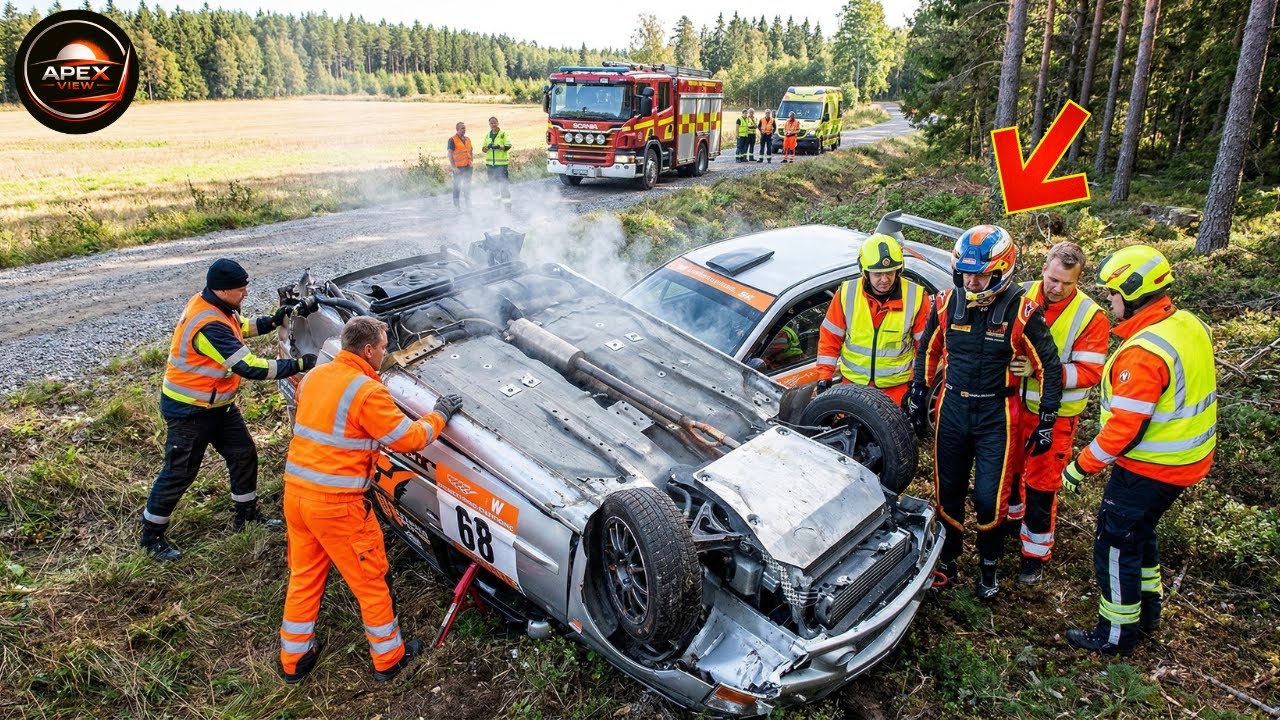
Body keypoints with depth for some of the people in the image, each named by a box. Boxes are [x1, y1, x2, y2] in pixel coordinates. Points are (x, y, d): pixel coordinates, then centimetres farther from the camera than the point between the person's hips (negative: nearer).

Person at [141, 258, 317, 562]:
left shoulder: (211, 304, -4)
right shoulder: (208, 326, -33)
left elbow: (240, 327, 15)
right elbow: (250, 367, -35)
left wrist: (274, 320, -1)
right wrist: (300, 365, -31)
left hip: (218, 404, 9)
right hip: (189, 411, -9)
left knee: (244, 455, 13)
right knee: (179, 473, 3)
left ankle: (247, 514, 30)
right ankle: (151, 536, 21)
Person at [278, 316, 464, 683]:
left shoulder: (314, 376, 6)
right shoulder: (368, 391, -17)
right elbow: (409, 439, -12)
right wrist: (440, 414, 3)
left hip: (295, 491, 8)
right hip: (336, 503, -8)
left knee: (304, 576, 22)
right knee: (372, 581, 10)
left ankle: (293, 659, 35)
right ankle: (388, 658, 25)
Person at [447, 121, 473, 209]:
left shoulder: (468, 139, 14)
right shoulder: (452, 140, -6)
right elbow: (450, 154, -11)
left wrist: (471, 162, 11)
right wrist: (454, 167, -17)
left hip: (468, 167, 6)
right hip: (458, 167, -6)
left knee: (468, 187, 12)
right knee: (457, 187, -1)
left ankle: (468, 205, 21)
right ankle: (457, 206, 5)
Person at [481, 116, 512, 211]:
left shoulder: (503, 134, -2)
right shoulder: (487, 135, 13)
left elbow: (508, 146, -7)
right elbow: (483, 149, 12)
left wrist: (500, 147, -24)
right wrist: (487, 147, -10)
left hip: (501, 162, -5)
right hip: (490, 163, 5)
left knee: (504, 182, -10)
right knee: (493, 182, 12)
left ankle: (507, 203, -7)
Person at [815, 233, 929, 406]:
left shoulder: (916, 297, -11)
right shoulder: (846, 294, -9)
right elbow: (830, 338, -2)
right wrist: (824, 379, -6)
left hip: (897, 387, -1)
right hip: (852, 382, 1)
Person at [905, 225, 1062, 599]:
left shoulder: (1021, 311, -15)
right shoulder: (947, 302, -5)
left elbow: (1049, 367, -5)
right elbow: (928, 350, 11)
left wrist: (1046, 422, -4)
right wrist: (917, 396, 13)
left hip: (996, 415, -3)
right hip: (952, 408, 3)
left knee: (989, 499, -1)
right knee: (948, 492, 12)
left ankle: (989, 565, 25)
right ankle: (949, 558, 32)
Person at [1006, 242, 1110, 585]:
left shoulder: (1091, 316, -14)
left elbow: (1089, 372, -19)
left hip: (1055, 415, -3)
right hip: (1013, 403, 3)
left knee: (1042, 484, 5)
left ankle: (1035, 553, 22)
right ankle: (1012, 515, 51)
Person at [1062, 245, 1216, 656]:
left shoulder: (1143, 352, -28)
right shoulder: (1189, 325, 2)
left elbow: (1124, 428, -27)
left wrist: (1081, 467, -17)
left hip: (1149, 469, -10)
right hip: (1187, 460, 10)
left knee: (1115, 545, 5)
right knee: (1139, 531, 26)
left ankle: (1117, 634, 19)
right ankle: (1148, 611, 43)